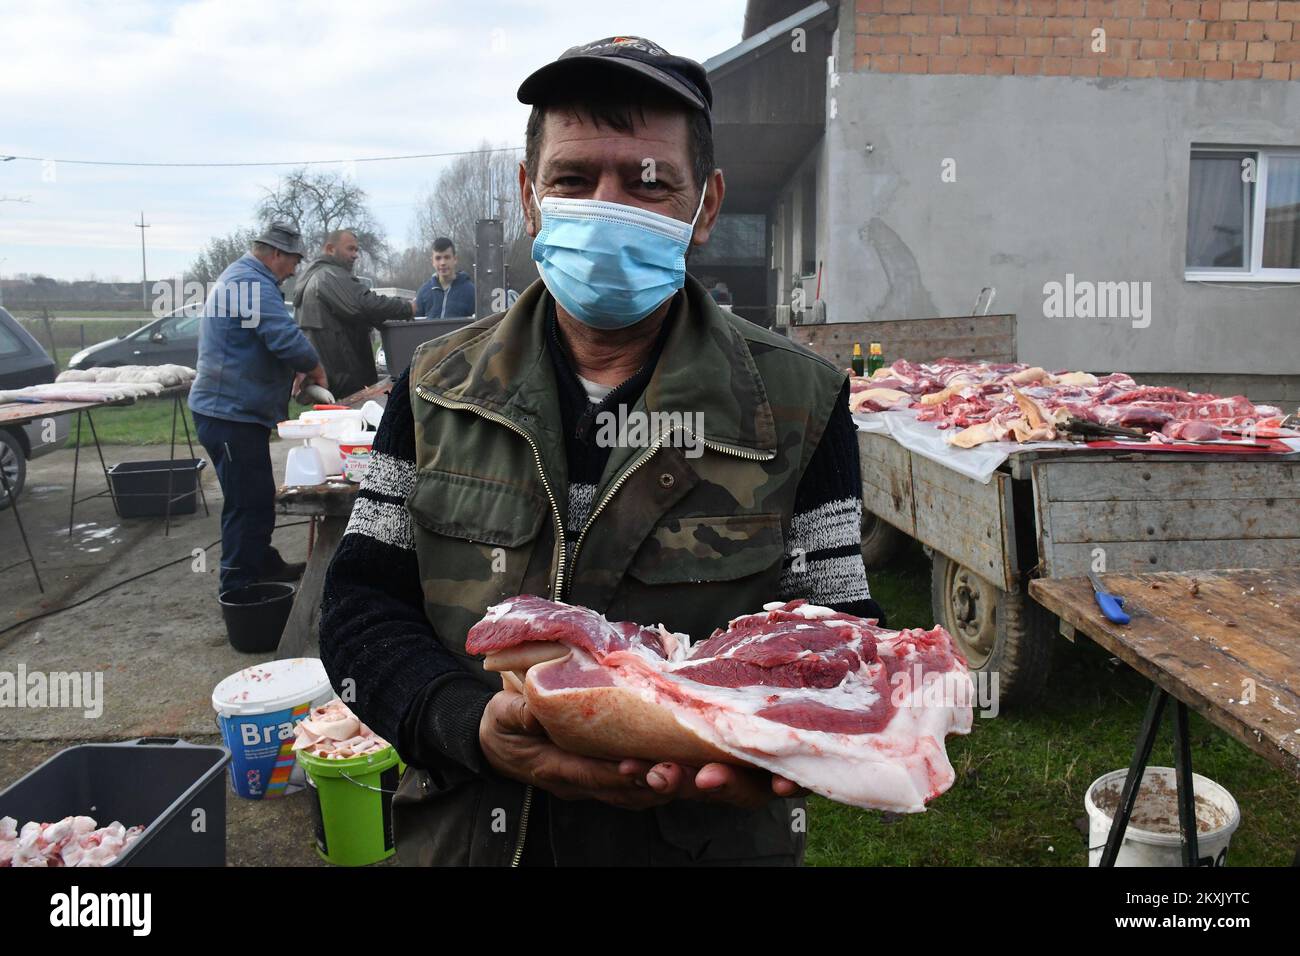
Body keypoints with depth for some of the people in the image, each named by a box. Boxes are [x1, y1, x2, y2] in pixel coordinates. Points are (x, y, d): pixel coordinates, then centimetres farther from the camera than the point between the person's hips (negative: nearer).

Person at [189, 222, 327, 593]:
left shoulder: (235, 277, 18)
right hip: (233, 413, -11)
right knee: (249, 503, -4)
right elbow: (287, 339, -28)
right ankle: (239, 589, 3)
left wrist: (296, 370, 14)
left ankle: (264, 564, 33)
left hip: (228, 408, 11)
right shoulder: (254, 284, -18)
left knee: (257, 496, 20)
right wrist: (316, 370, -11)